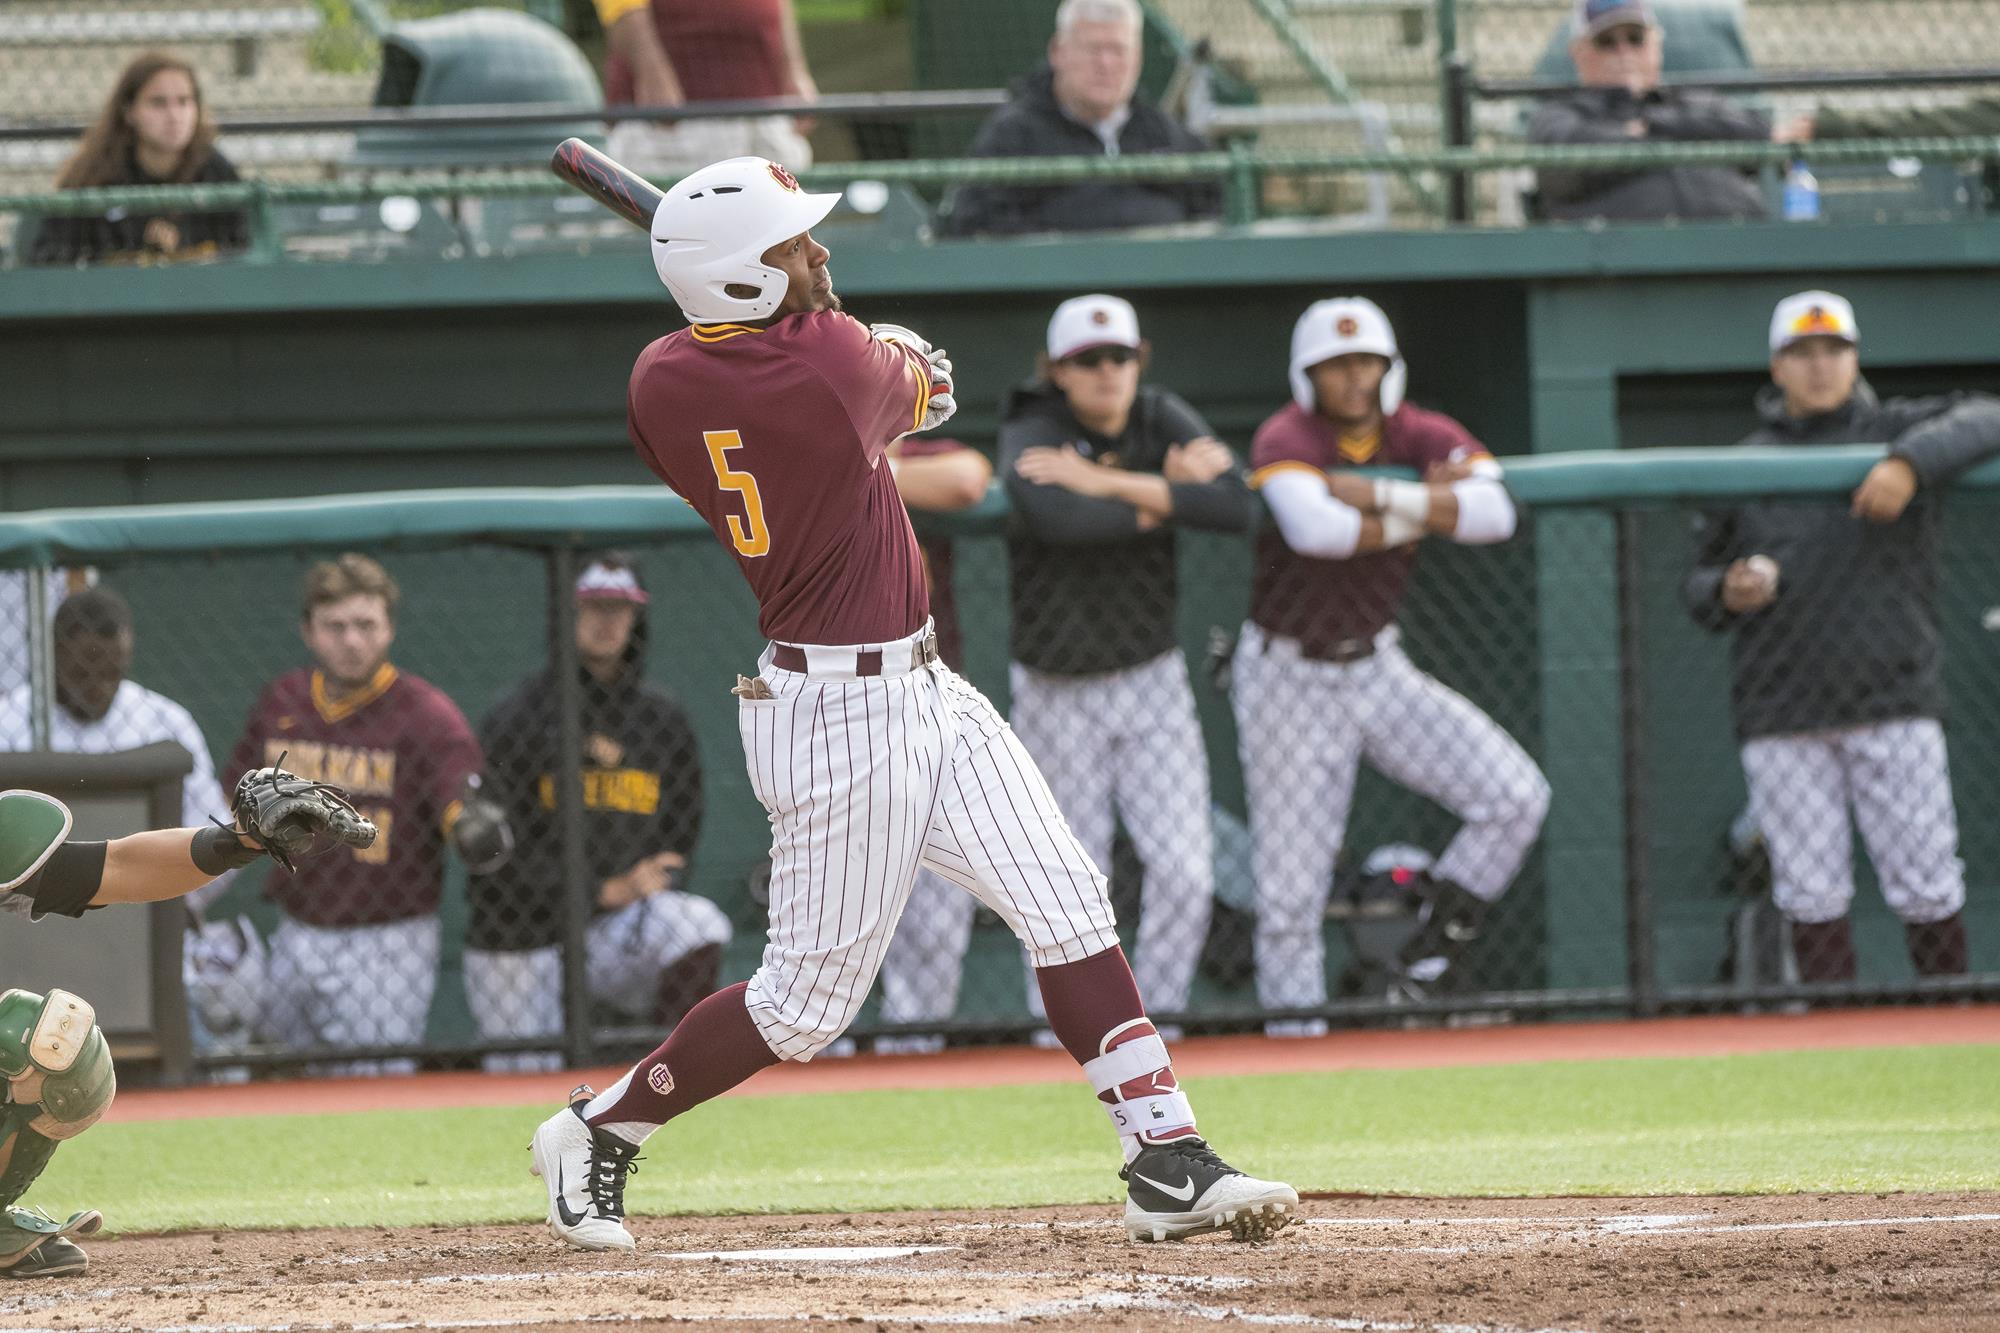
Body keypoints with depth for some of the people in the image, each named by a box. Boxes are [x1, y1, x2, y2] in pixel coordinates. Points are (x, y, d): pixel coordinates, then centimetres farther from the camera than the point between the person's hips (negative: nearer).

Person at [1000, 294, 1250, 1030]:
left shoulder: (1162, 418, -4)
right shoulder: (1032, 437, -15)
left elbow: (1235, 506, -20)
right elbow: (1057, 518, -38)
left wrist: (1109, 482, -25)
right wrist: (1167, 490, -25)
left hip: (1152, 684, 3)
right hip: (1058, 694, -3)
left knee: (1185, 873, -7)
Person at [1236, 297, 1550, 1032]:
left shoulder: (1427, 439, -4)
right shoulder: (1286, 440, -16)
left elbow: (1494, 514, -23)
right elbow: (1314, 529, -37)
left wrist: (1376, 495, -28)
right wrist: (1424, 511, -23)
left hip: (1378, 669, 4)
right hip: (1289, 679, -4)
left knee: (1516, 795, -10)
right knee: (1291, 887, -2)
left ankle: (1437, 942, 8)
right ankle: (1293, 1030, 13)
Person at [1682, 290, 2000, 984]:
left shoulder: (1893, 431, 7)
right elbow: (1699, 582, 18)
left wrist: (1910, 464, -25)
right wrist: (1726, 592, -6)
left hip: (1893, 702, -2)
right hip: (1780, 713, 2)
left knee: (1927, 887, -2)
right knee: (1810, 894, -1)